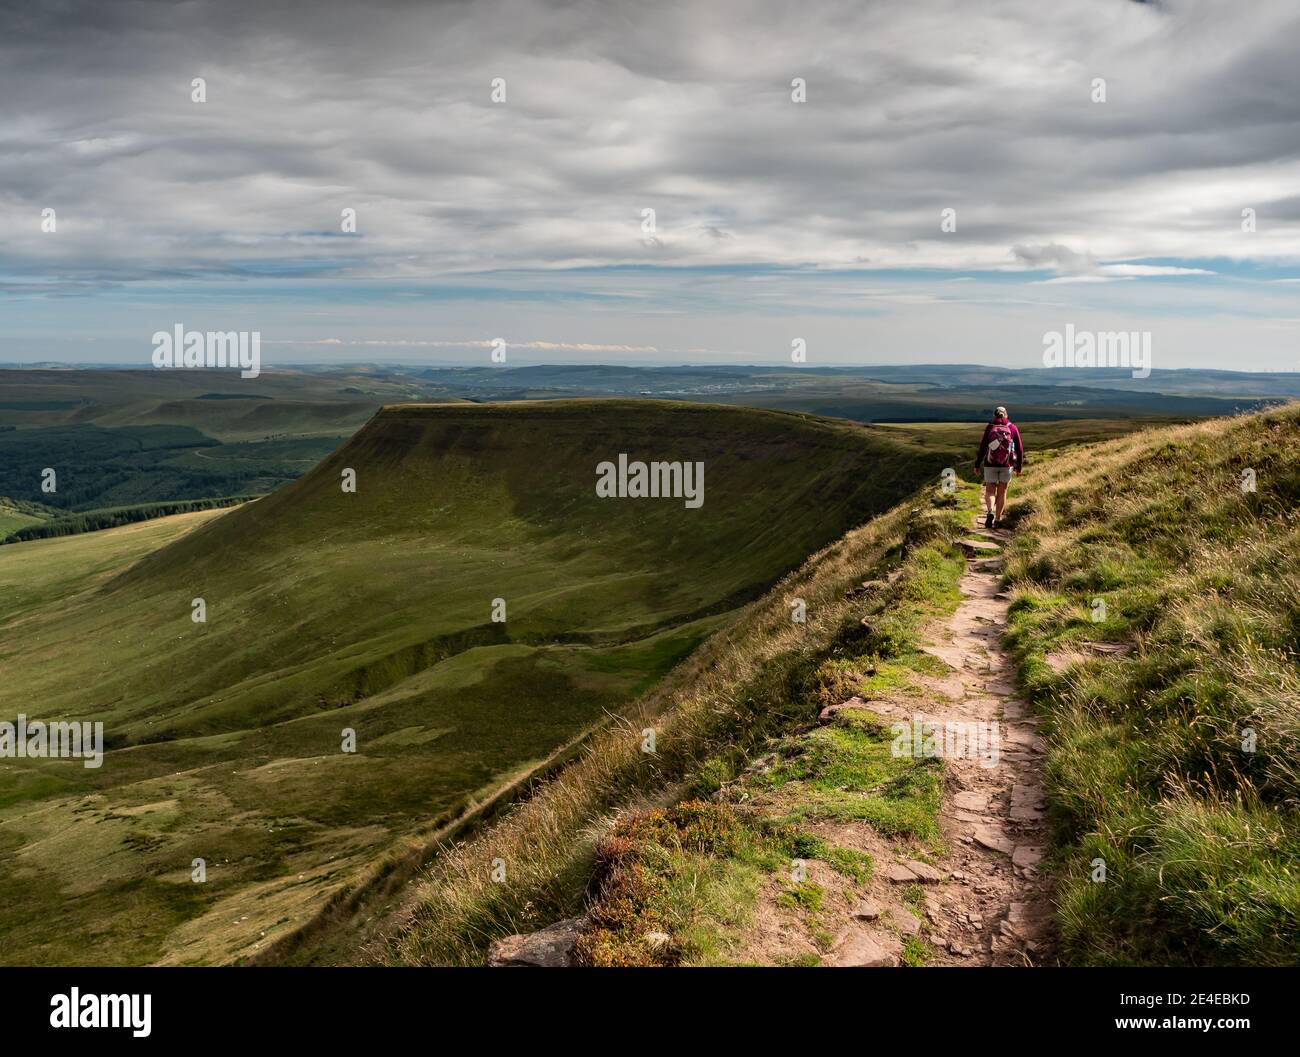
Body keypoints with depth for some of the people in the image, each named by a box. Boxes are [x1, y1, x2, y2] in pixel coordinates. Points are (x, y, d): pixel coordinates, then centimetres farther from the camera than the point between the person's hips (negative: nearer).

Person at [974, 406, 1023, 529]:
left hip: (990, 464, -1)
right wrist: (1019, 466, 12)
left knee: (990, 491, 8)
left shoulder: (990, 427, -2)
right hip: (1007, 465, 1)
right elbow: (1019, 448, 2)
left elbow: (982, 447, -7)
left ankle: (989, 512, -19)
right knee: (1002, 492, 13)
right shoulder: (1013, 428, 2)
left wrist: (977, 464, 1)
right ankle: (997, 520, 12)